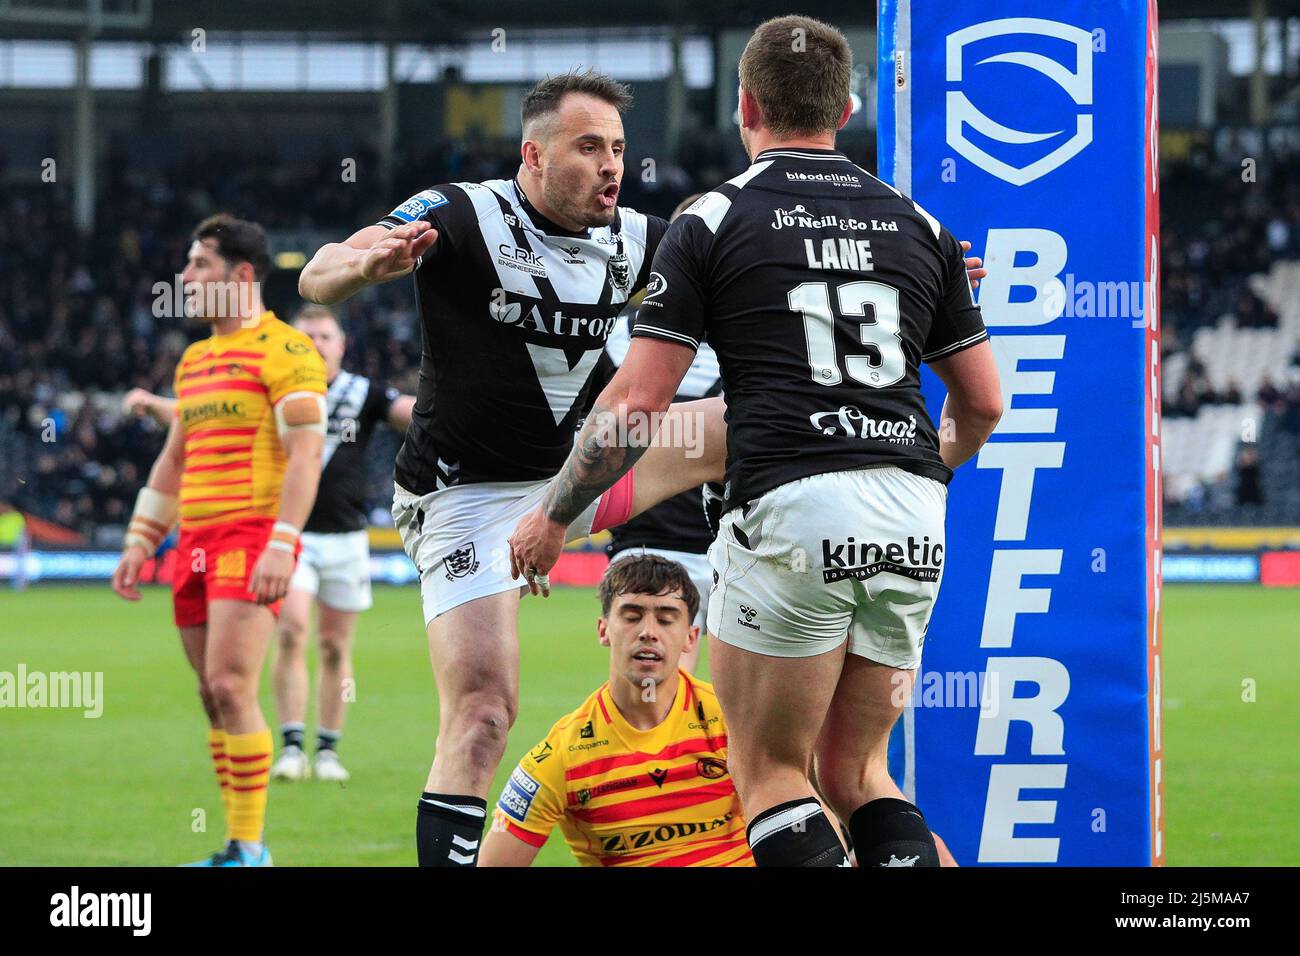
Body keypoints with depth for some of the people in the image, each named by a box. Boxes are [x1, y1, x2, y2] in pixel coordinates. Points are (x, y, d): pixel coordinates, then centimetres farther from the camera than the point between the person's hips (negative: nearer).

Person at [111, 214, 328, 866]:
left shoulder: (284, 351, -6)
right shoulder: (195, 360, 19)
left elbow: (306, 453, -13)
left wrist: (281, 547, -21)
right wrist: (140, 541, 20)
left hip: (254, 537, -8)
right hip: (196, 541, 8)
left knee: (230, 687, -16)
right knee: (215, 697, 6)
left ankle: (250, 849, -13)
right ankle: (239, 847, 11)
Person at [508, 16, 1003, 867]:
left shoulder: (713, 222, 2)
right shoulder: (918, 226, 15)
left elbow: (639, 401, -2)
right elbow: (983, 404, 19)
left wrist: (552, 516, 11)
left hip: (791, 508, -5)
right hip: (913, 525, 5)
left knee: (771, 771, 5)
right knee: (854, 771, 15)